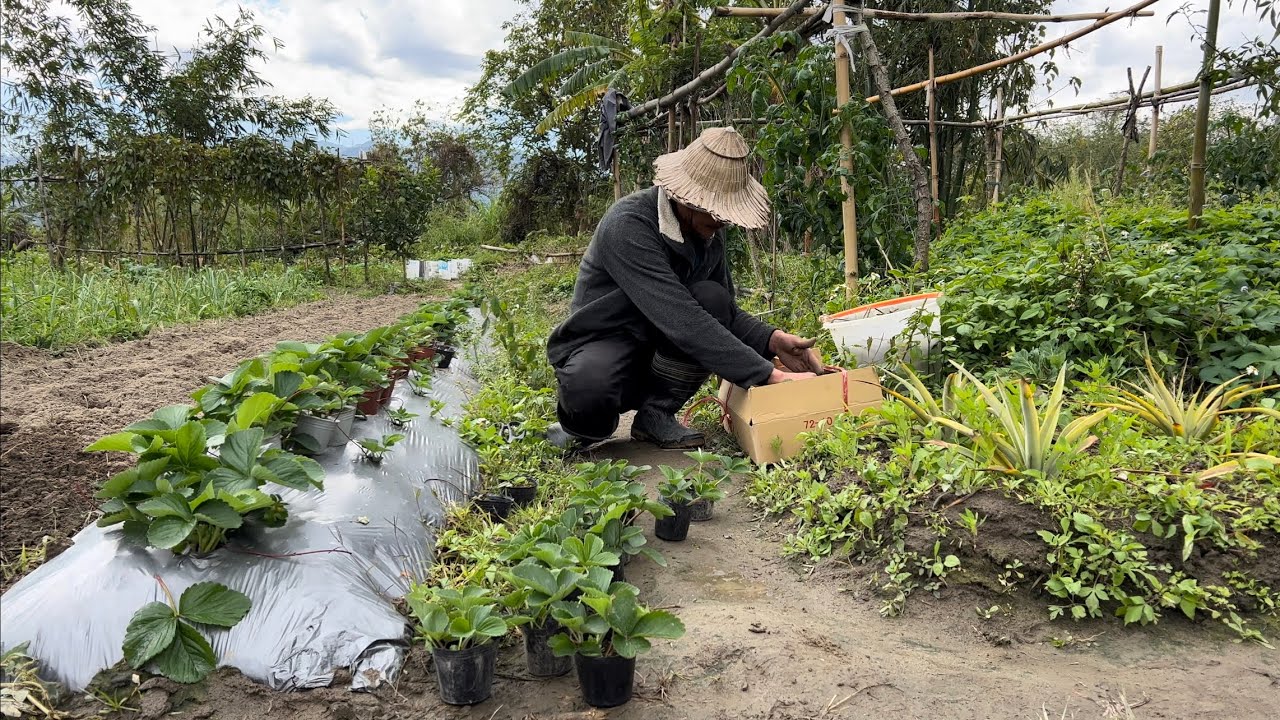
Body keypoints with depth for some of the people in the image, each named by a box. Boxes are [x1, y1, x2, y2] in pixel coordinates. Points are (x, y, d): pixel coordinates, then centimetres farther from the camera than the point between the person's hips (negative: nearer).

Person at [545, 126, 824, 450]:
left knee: (711, 299, -23)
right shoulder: (629, 225, -27)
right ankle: (582, 422, -2)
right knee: (591, 389, -41)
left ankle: (656, 414, -7)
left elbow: (726, 313, 4)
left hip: (658, 352, 6)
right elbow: (680, 319, -36)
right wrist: (769, 375, -37)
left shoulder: (707, 228, -3)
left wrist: (773, 341, -18)